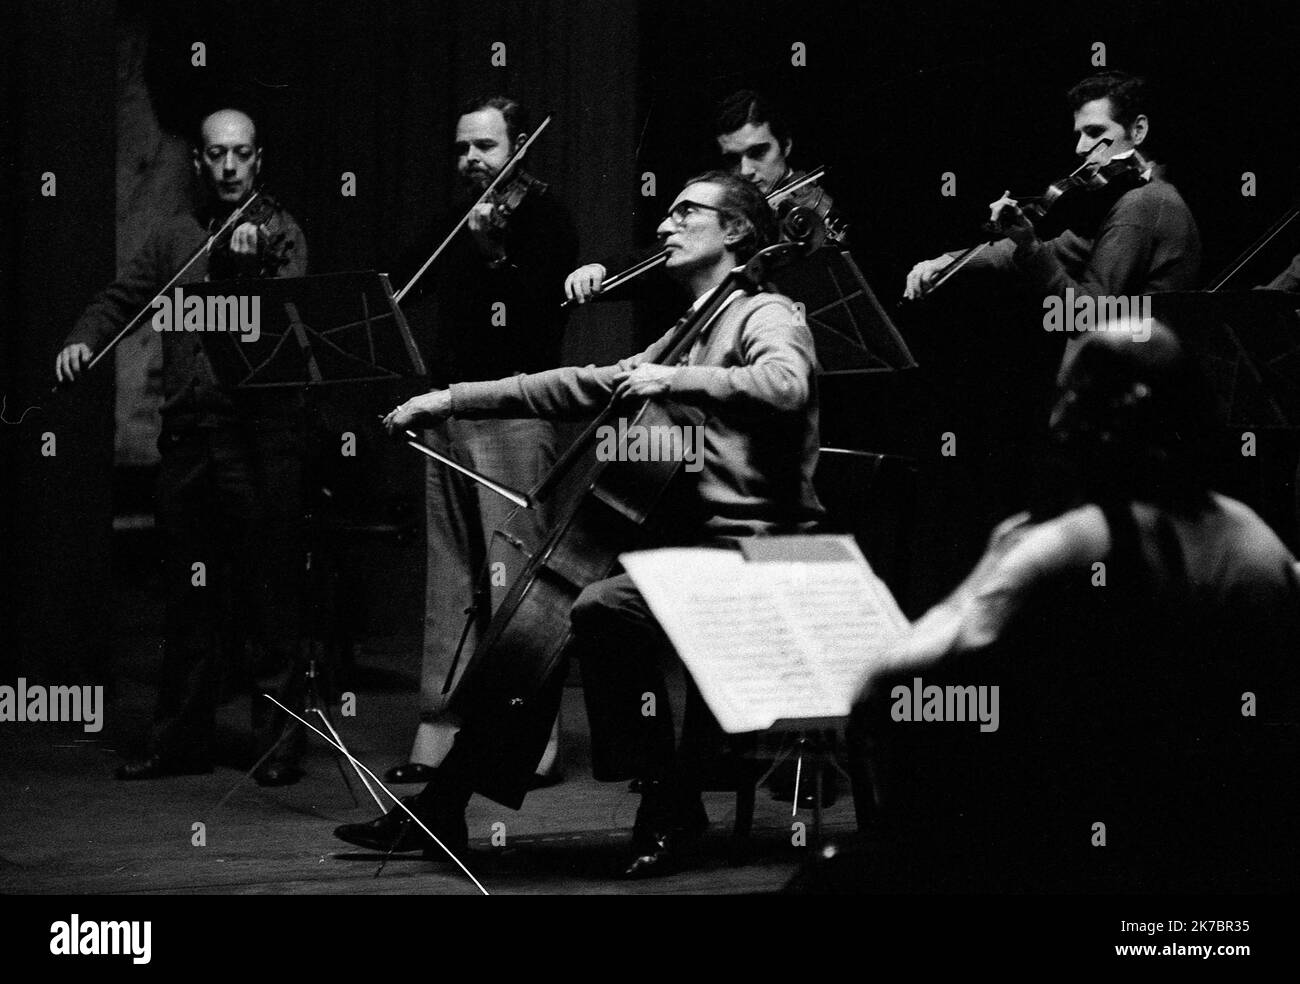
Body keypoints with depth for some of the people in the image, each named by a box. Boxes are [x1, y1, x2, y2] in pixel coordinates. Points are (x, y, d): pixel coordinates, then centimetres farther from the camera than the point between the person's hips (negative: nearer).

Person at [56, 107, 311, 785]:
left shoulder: (280, 233, 3)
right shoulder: (175, 238, 15)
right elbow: (121, 300, 16)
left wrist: (250, 266, -29)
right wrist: (85, 338, -3)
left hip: (258, 433, -4)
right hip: (186, 436, 4)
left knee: (272, 600, -3)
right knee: (189, 600, 10)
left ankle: (279, 744, 3)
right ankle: (180, 741, 17)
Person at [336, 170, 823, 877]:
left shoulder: (767, 314, -5)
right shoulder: (689, 333, 22)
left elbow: (784, 386, -29)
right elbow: (584, 389, 23)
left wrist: (673, 379, -29)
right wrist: (450, 400, 19)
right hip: (694, 540, 10)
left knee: (601, 607, -31)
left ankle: (671, 803, -19)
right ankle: (439, 810, 10)